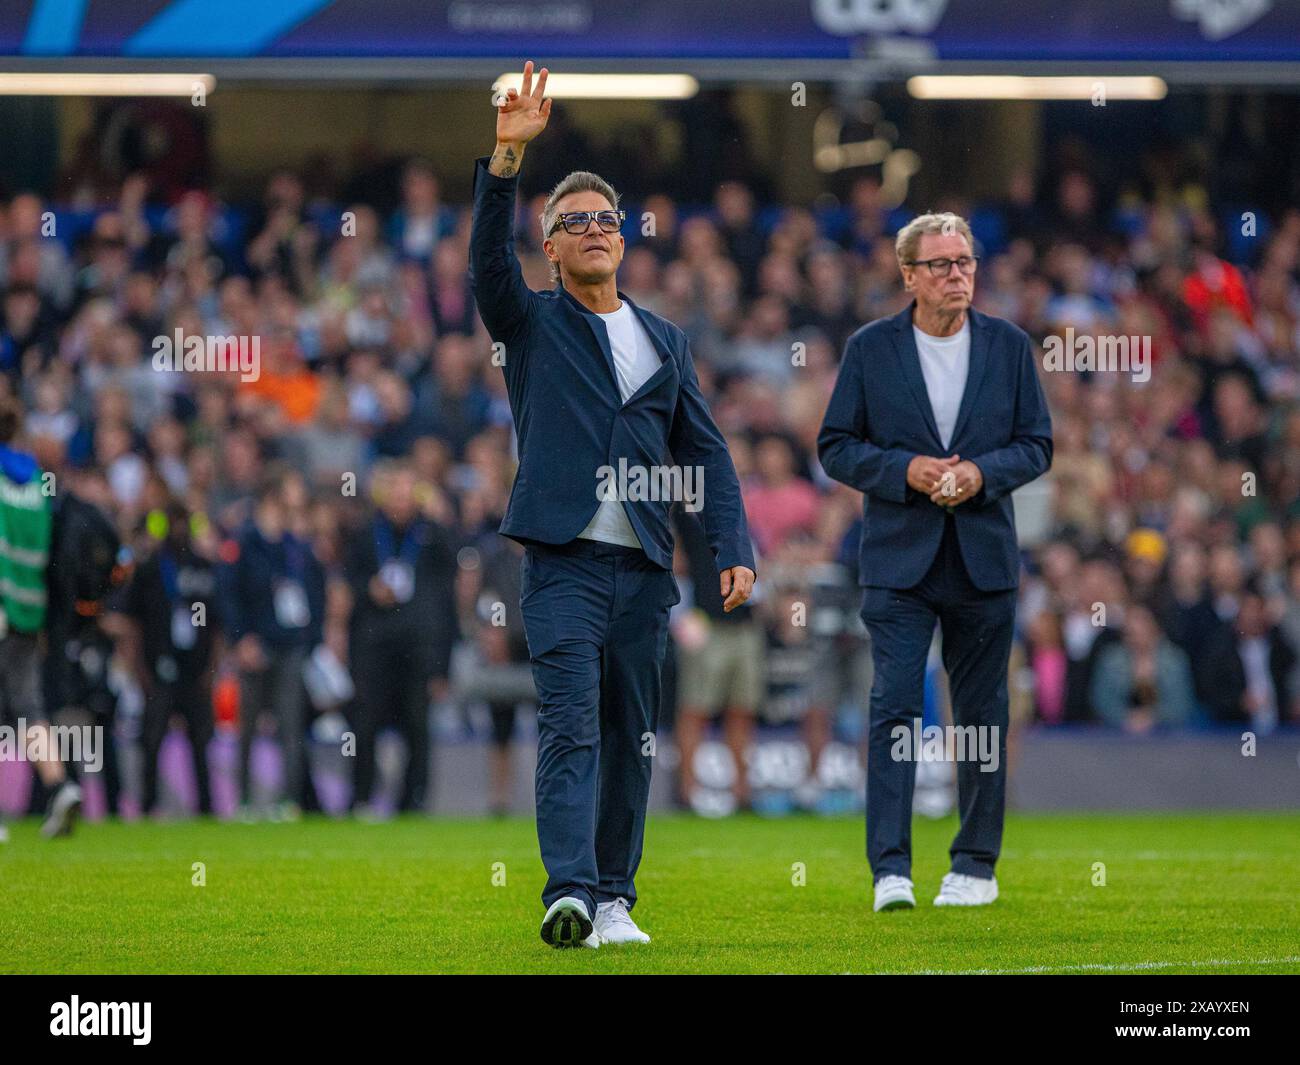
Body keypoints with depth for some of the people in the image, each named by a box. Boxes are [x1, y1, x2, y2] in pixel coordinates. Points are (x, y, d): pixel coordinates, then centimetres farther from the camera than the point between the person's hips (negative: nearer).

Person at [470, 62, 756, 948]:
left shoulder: (665, 340, 17)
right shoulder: (531, 323, 8)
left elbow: (704, 450, 15)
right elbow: (490, 256, -12)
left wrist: (734, 546, 2)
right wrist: (509, 156, -25)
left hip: (645, 569, 4)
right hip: (563, 563, -4)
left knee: (632, 739, 5)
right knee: (571, 727, -14)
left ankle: (614, 899, 12)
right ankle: (570, 894, -24)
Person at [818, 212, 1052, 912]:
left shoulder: (1009, 346, 6)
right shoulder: (870, 349, 2)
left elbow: (1037, 444, 7)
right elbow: (836, 446, 3)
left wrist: (982, 472, -11)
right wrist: (906, 470, -13)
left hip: (984, 559, 2)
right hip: (899, 559, -2)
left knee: (981, 714, 7)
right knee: (893, 708, -11)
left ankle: (975, 866, 16)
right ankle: (891, 870, -13)